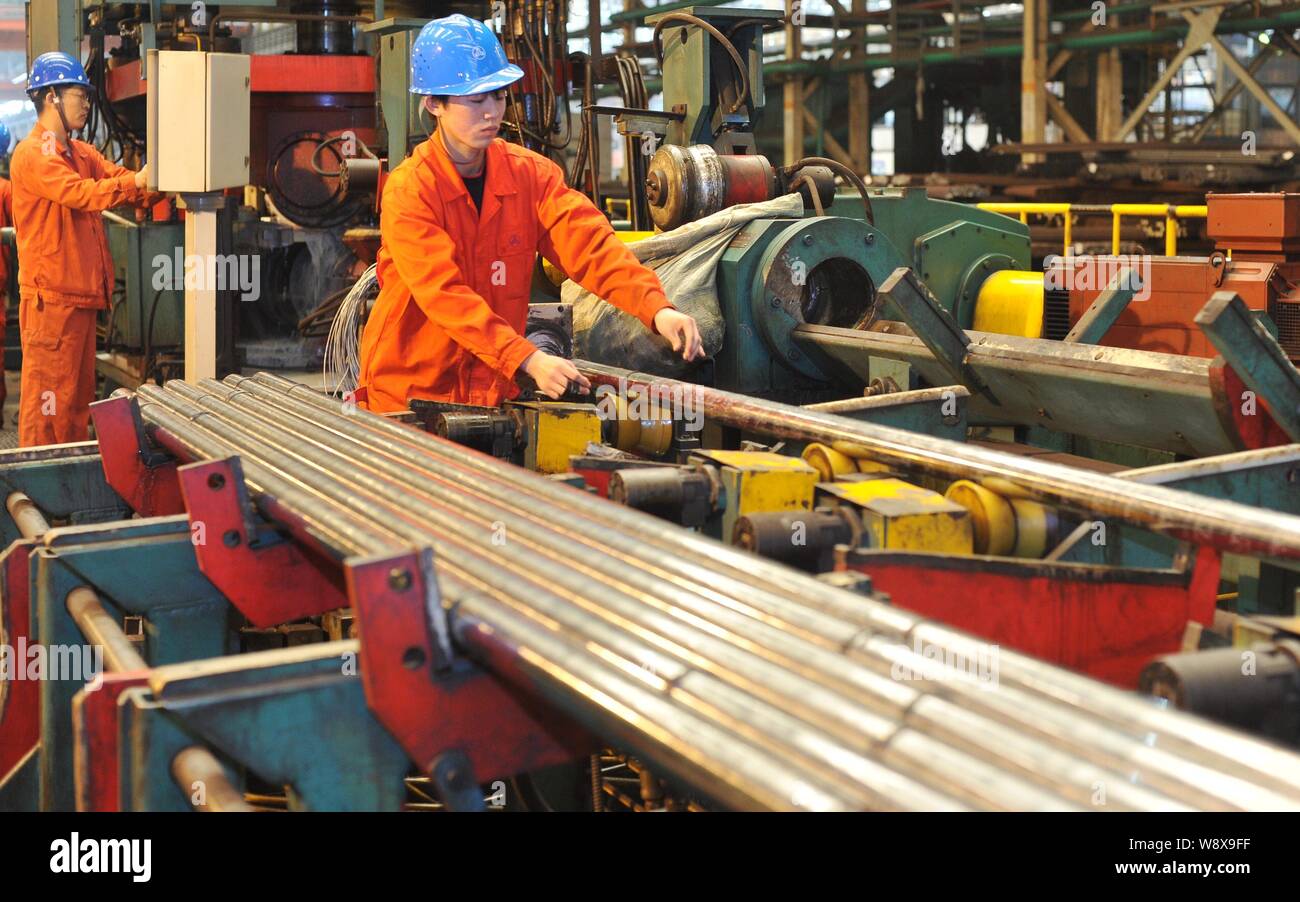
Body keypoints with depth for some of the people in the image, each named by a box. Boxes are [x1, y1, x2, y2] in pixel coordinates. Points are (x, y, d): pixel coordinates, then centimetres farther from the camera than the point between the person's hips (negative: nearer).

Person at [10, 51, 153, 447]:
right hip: (51, 297, -9)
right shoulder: (32, 155, -12)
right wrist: (137, 182, -32)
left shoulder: (82, 154, 17)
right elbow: (80, 193, -26)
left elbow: (118, 178, 5)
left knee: (79, 396, 15)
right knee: (48, 399, -5)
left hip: (82, 295, 9)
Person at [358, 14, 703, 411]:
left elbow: (588, 244, -14)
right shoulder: (408, 191, -16)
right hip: (409, 390, -4)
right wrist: (528, 359, -36)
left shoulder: (531, 173, -2)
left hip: (494, 386, 4)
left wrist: (656, 308, -31)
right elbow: (445, 295, -26)